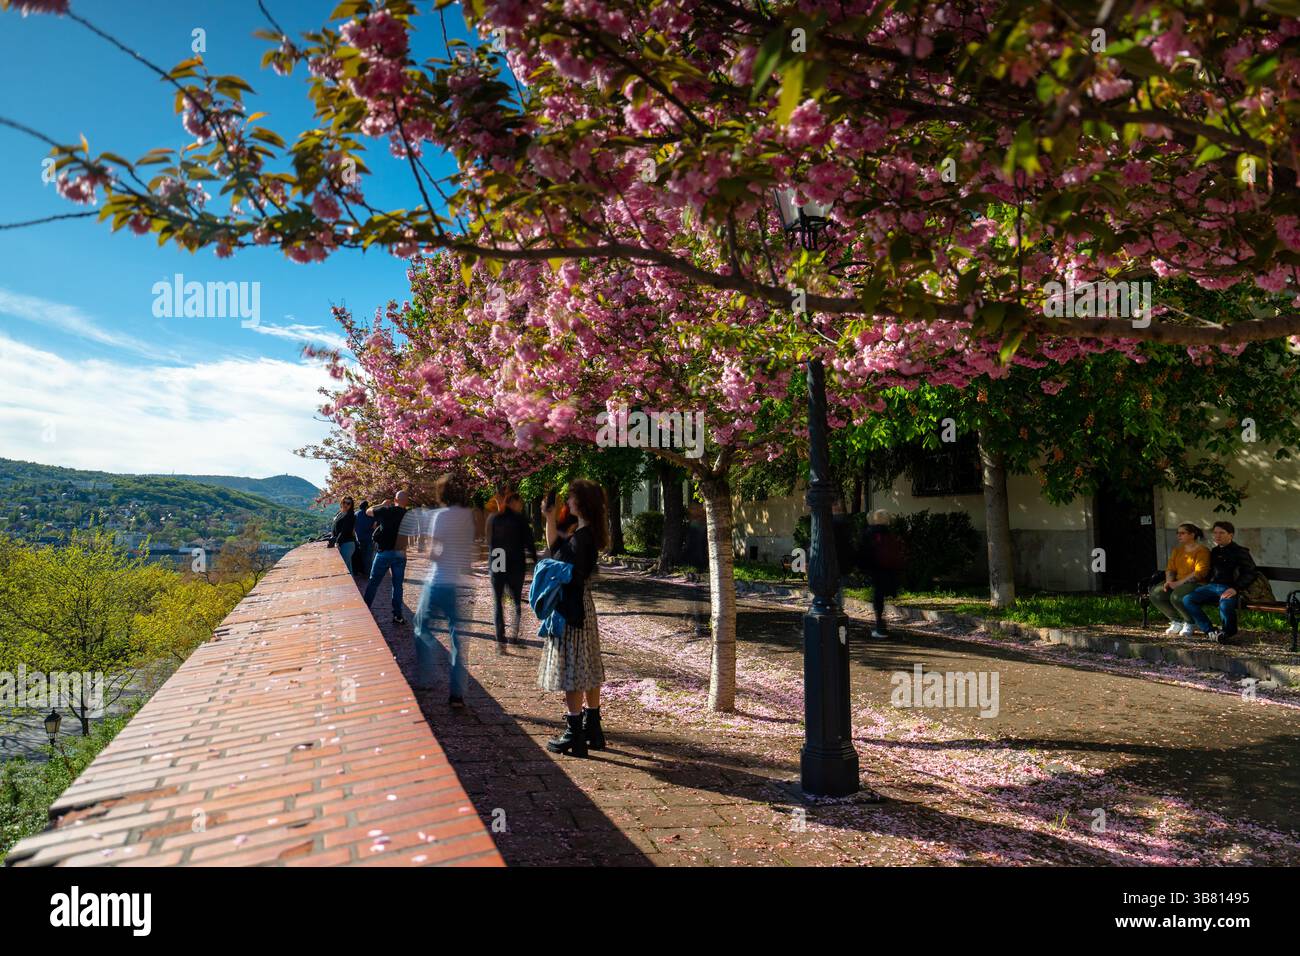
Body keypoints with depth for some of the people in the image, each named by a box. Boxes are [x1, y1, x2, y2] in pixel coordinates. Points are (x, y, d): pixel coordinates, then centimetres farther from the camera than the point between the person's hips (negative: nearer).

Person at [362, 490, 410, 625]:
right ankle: (397, 615, 8)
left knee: (373, 582, 10)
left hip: (384, 552, -2)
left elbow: (369, 511, 8)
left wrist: (383, 505, 19)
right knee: (397, 585, 8)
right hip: (400, 554, 2)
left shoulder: (386, 511, -8)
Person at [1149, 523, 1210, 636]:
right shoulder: (1177, 550, 17)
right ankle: (1177, 621, 2)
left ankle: (1190, 624, -6)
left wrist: (1178, 583, -20)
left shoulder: (1202, 550, -7)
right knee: (1155, 594, -19)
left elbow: (1199, 573, -18)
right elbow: (1170, 568, 14)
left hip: (1196, 584, -7)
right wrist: (1169, 581, -8)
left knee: (1177, 597, -36)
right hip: (1177, 583, 7)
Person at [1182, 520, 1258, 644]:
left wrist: (1235, 588, -19)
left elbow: (1249, 573, -7)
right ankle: (1211, 631, -17)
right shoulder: (1214, 551, 22)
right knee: (1187, 600, -17)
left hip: (1229, 588, -6)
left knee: (1225, 606, -37)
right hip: (1212, 586, 6)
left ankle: (1227, 633, -7)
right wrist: (1206, 584, 15)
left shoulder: (1240, 552, 2)